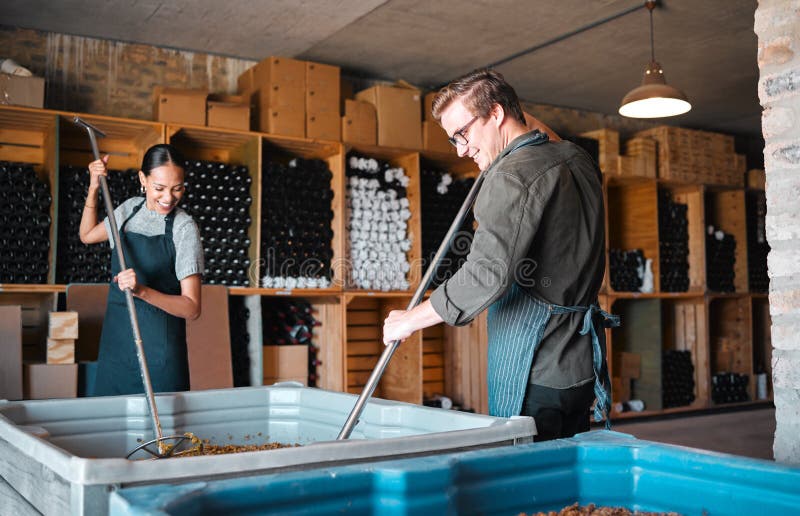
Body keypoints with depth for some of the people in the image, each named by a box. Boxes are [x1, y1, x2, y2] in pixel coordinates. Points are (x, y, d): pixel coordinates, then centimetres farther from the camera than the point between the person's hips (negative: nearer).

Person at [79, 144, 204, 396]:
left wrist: (142, 291, -30)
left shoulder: (184, 227, -12)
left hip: (159, 345, -5)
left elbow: (192, 308, -15)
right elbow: (88, 235, 22)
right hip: (116, 338, 5)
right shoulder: (131, 208, 5)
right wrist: (93, 189, 9)